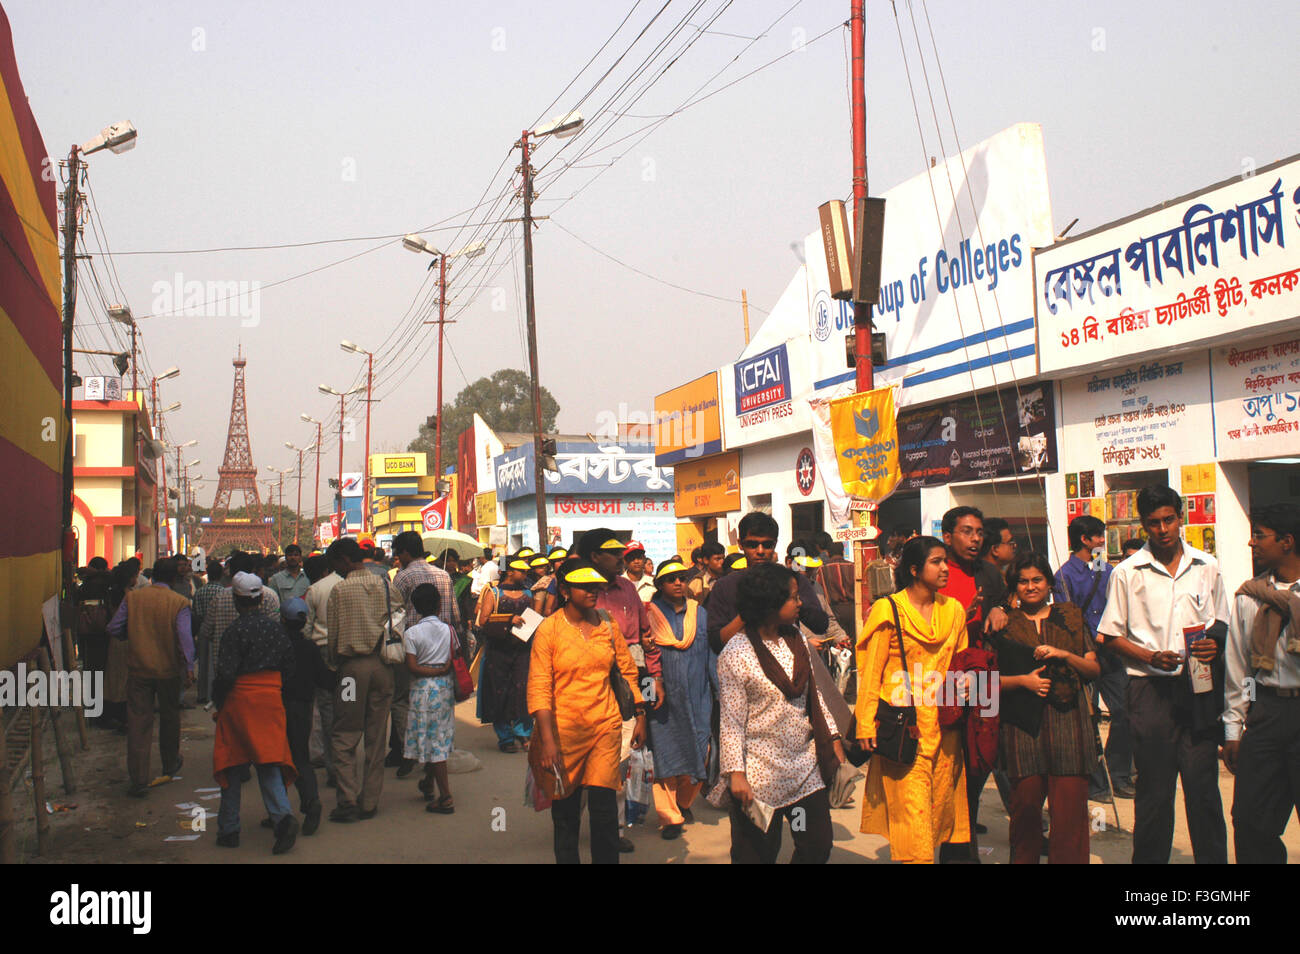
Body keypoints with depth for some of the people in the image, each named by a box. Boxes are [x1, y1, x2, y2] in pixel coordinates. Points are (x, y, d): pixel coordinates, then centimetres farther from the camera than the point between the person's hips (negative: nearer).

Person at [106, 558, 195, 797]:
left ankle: (139, 780, -4)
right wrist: (189, 668, -22)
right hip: (169, 670, -1)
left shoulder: (133, 597, -2)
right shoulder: (179, 602, -9)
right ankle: (170, 765, 36)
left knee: (138, 723, 1)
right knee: (169, 717, 19)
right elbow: (185, 636, -20)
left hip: (138, 669, 1)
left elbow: (113, 628, 0)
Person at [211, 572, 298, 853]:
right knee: (269, 761, 3)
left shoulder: (234, 631, -10)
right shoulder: (276, 628, 5)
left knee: (232, 765, 9)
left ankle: (229, 830, 16)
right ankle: (282, 815, -19)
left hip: (239, 701, -3)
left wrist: (218, 702, 0)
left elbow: (225, 674, -14)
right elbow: (289, 667, 8)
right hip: (271, 699, 4)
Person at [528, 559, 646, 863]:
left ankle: (606, 859, 8)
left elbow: (628, 670, 13)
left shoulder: (607, 623, 3)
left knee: (604, 805, -9)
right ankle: (566, 858, 27)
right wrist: (547, 740, -17)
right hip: (564, 729, -1)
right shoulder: (549, 629, -6)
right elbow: (539, 687, -10)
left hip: (605, 725, 2)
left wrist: (640, 715, 11)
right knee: (565, 810, 9)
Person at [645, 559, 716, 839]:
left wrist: (717, 689, 9)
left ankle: (684, 802, 28)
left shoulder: (699, 613, 10)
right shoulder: (649, 613, 0)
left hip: (697, 695, 3)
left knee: (698, 751, 3)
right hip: (664, 697, -2)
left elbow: (711, 652, 13)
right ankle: (669, 816, 9)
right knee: (665, 752, -2)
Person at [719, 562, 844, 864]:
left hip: (806, 767, 6)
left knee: (818, 845, 9)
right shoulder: (735, 654, -13)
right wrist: (736, 772, -15)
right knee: (757, 854, 6)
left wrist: (832, 737, 12)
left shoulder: (797, 640, 6)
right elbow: (731, 720, -12)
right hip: (760, 774, -6)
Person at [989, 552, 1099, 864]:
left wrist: (1064, 655, -7)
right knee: (1026, 801, 0)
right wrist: (1023, 680, -9)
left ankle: (1068, 859, 9)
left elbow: (1094, 669, 9)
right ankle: (1024, 858, 16)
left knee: (1070, 801, -3)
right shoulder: (1004, 624, 9)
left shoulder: (1071, 617, 13)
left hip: (1067, 720, 1)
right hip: (1022, 723, -1)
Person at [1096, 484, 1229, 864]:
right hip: (1151, 689, -1)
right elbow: (1111, 636, 4)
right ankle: (1149, 857, 15)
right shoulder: (1127, 572, 2)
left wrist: (1215, 645, -4)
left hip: (1200, 688, 2)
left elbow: (1222, 623, 18)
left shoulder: (1206, 567, 9)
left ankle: (1213, 858, 12)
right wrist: (1151, 657, -11)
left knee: (1203, 784, 1)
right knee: (1154, 787, 4)